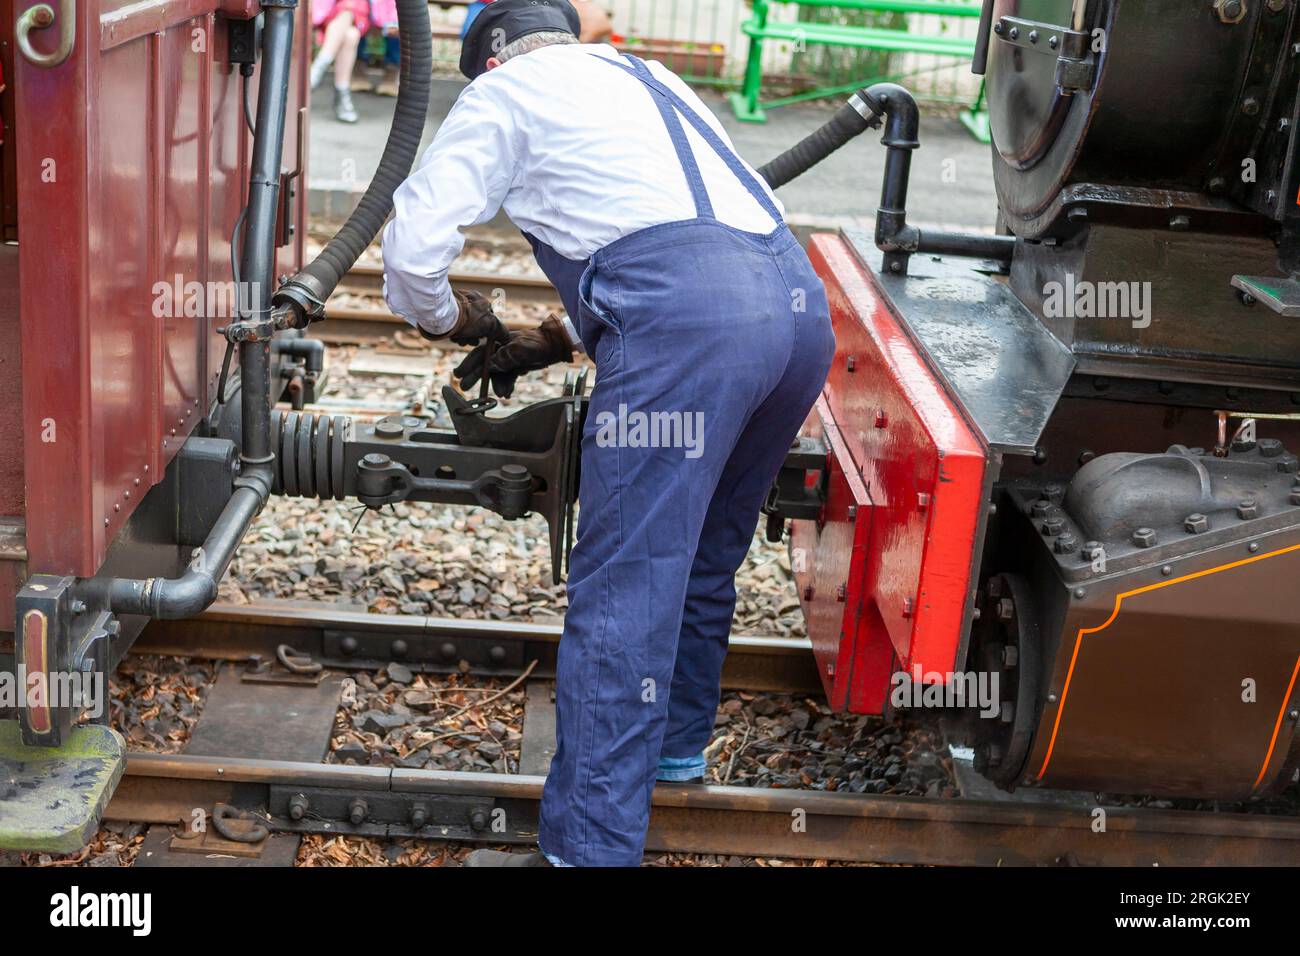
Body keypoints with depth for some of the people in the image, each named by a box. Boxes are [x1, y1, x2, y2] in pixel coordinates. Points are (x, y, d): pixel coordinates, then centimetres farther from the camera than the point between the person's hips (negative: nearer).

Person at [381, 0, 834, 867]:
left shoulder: (507, 87, 16)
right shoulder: (650, 81, 37)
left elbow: (412, 251, 6)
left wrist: (459, 320, 28)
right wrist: (551, 341, 40)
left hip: (685, 324, -8)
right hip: (800, 302, 8)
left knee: (623, 592, -6)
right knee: (705, 556, 23)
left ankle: (590, 849, -4)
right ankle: (674, 742, 40)